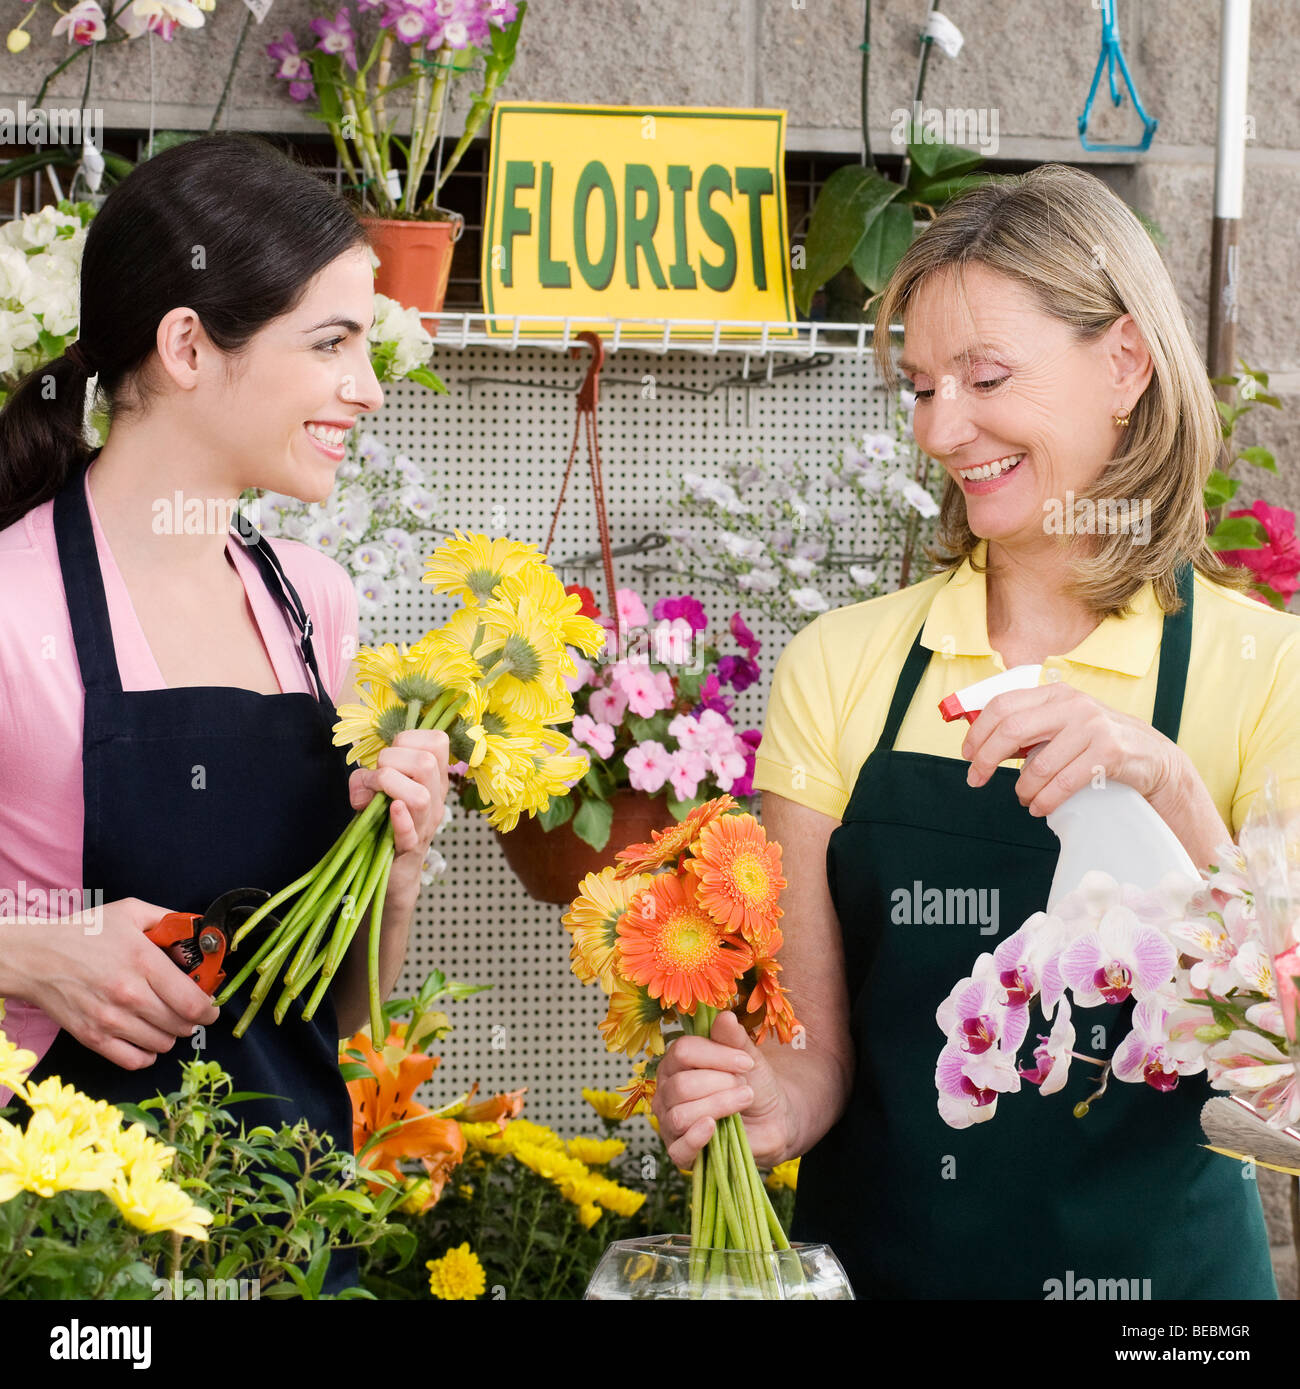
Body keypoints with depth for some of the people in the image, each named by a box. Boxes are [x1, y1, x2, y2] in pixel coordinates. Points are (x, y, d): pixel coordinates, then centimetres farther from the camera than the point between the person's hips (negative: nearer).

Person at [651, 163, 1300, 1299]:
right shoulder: (840, 666, -3)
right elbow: (820, 1046, -3)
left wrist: (1169, 794, -26)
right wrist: (771, 1101, -24)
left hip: (1156, 1254, -1)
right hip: (875, 1253, 2)